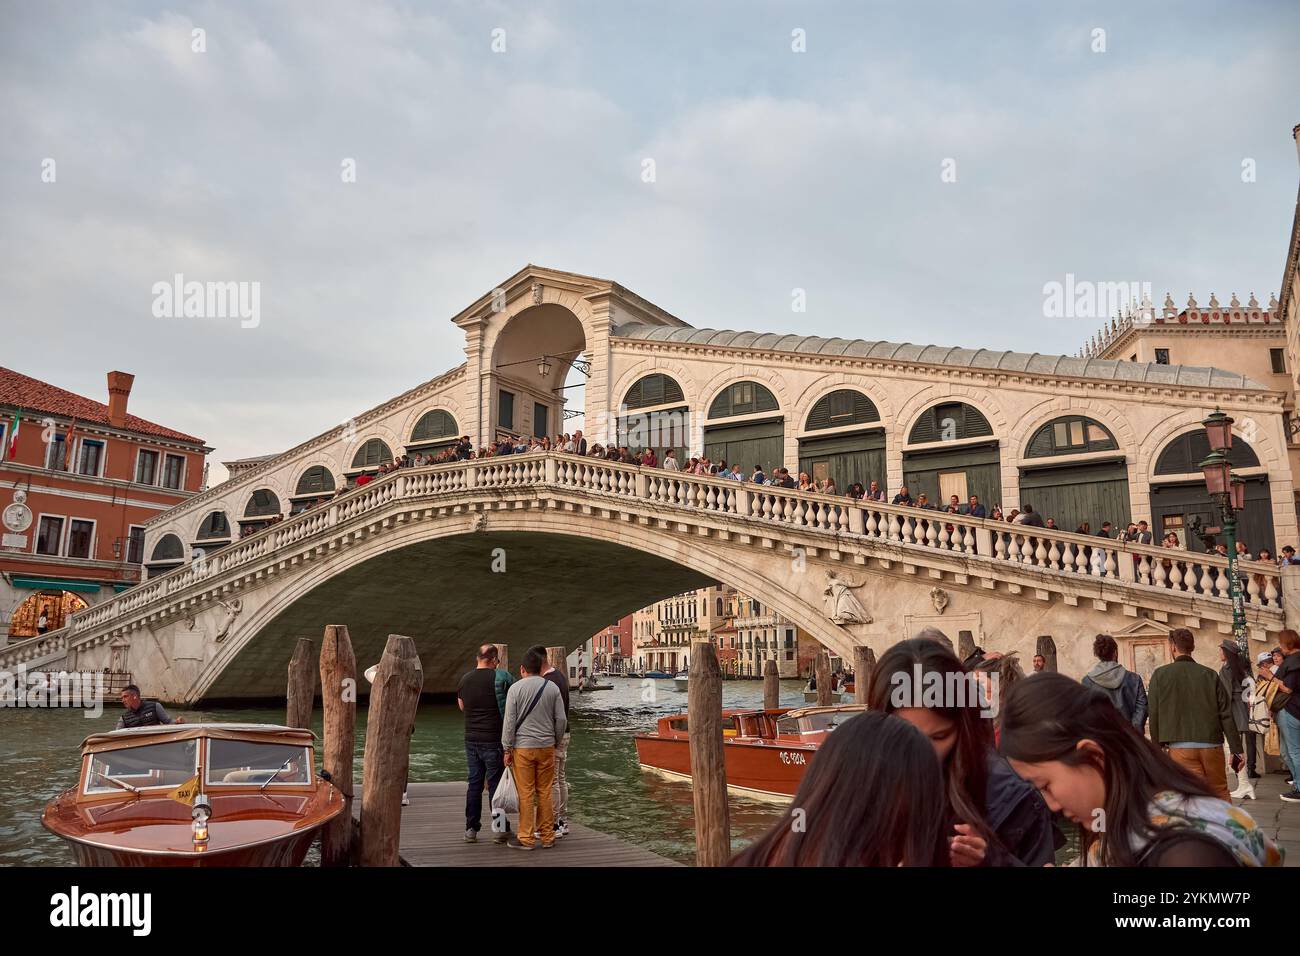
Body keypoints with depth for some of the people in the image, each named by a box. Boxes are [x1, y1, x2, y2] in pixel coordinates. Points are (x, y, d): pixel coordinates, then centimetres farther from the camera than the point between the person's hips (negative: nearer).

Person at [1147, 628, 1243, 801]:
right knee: (1220, 793, 17)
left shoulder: (1160, 674, 0)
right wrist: (1236, 749, 6)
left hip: (1180, 746, -2)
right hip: (1212, 745, 2)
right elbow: (1226, 714, 3)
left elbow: (1154, 713, -1)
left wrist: (1158, 746, 9)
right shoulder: (1210, 675, 4)